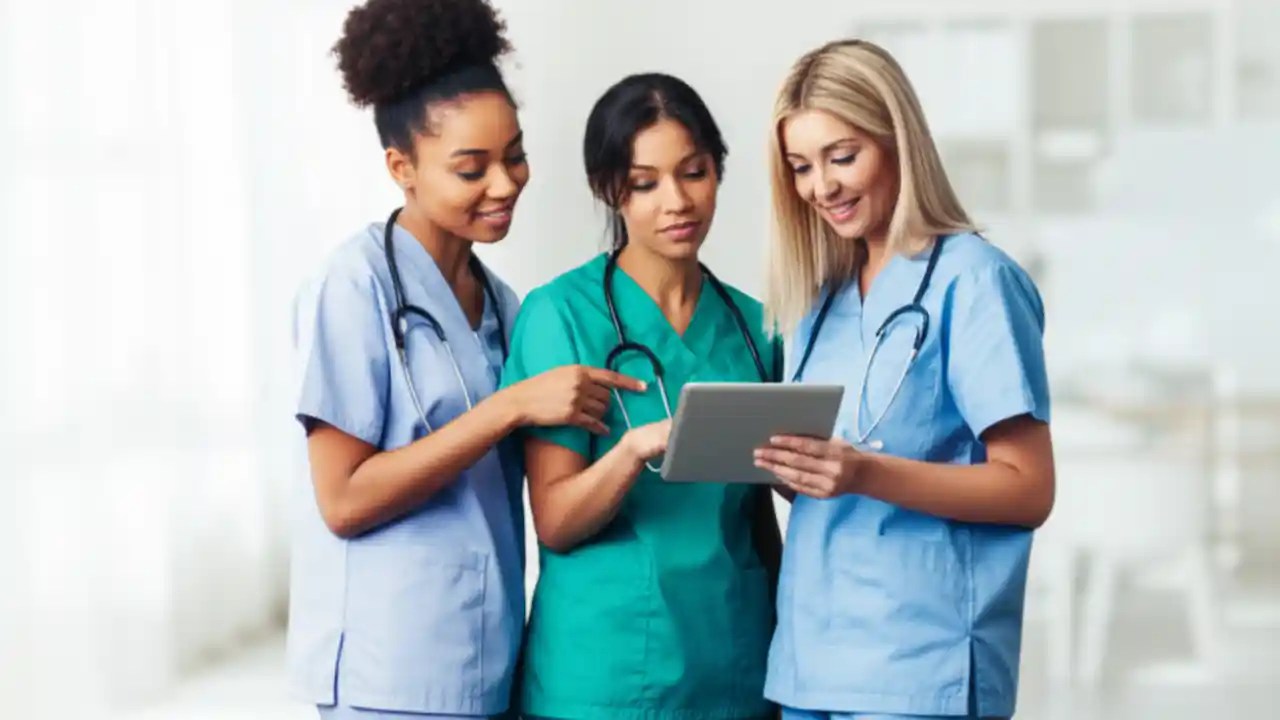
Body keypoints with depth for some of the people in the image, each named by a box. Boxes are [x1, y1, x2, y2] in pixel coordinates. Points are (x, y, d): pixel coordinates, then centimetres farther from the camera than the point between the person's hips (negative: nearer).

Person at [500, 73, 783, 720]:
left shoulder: (752, 324, 7)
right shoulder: (561, 313, -6)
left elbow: (759, 513, 13)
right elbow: (555, 521, -10)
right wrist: (635, 450, -26)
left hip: (735, 665, 4)